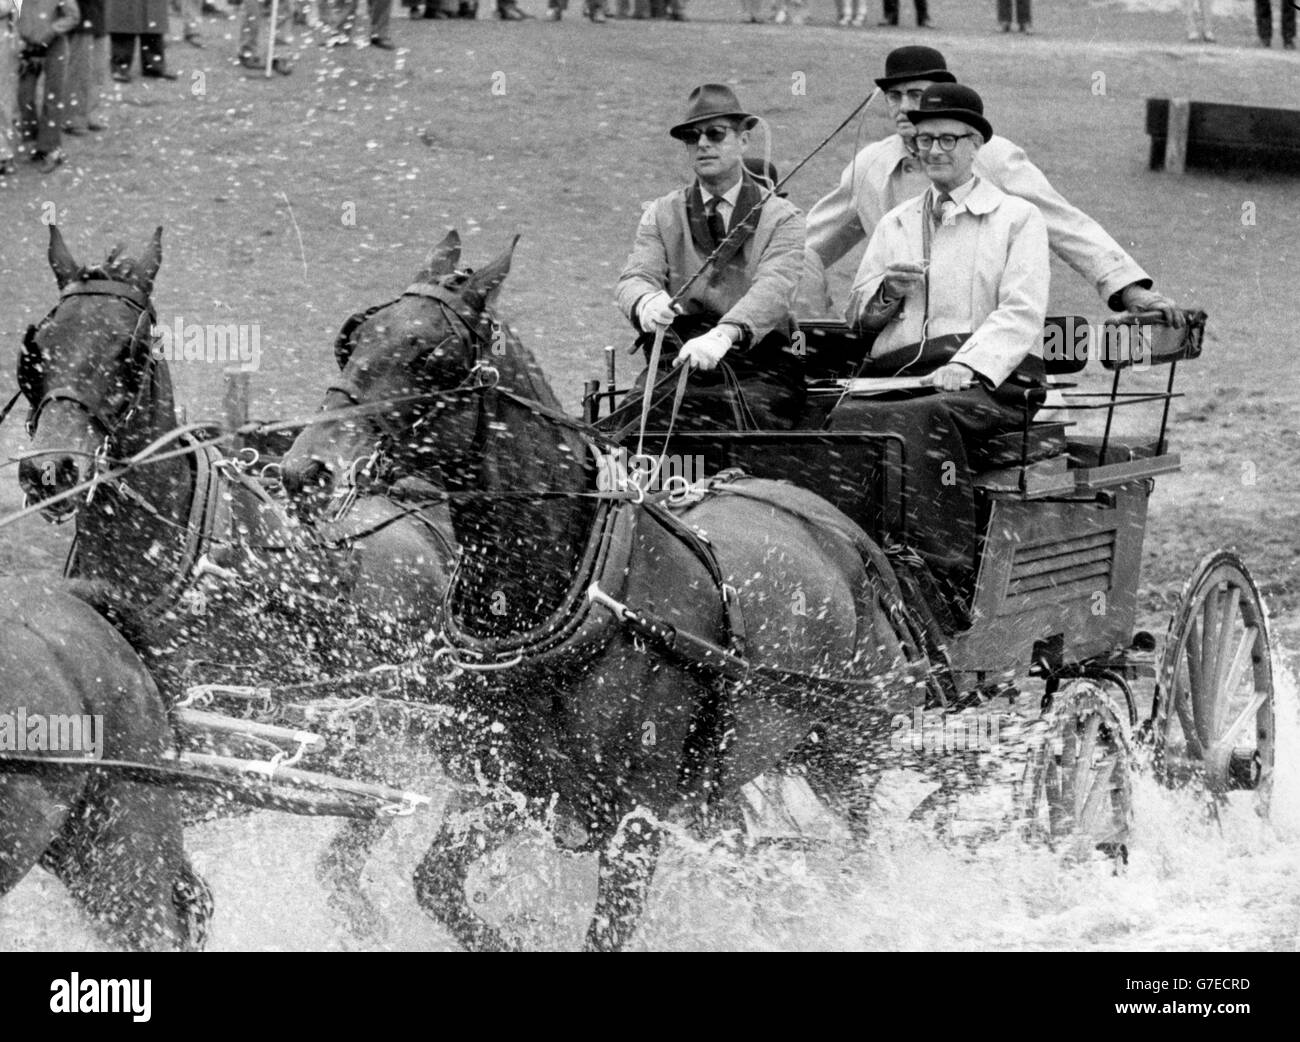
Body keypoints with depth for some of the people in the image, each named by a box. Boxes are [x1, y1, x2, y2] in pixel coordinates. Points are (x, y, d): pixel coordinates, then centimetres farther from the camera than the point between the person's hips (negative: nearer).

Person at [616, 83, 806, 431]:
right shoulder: (661, 215, 16)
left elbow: (773, 289, -12)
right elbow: (634, 278, 0)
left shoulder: (781, 218, 7)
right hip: (676, 361, 1)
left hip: (760, 366, -1)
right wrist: (647, 302, -28)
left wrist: (724, 334, -33)